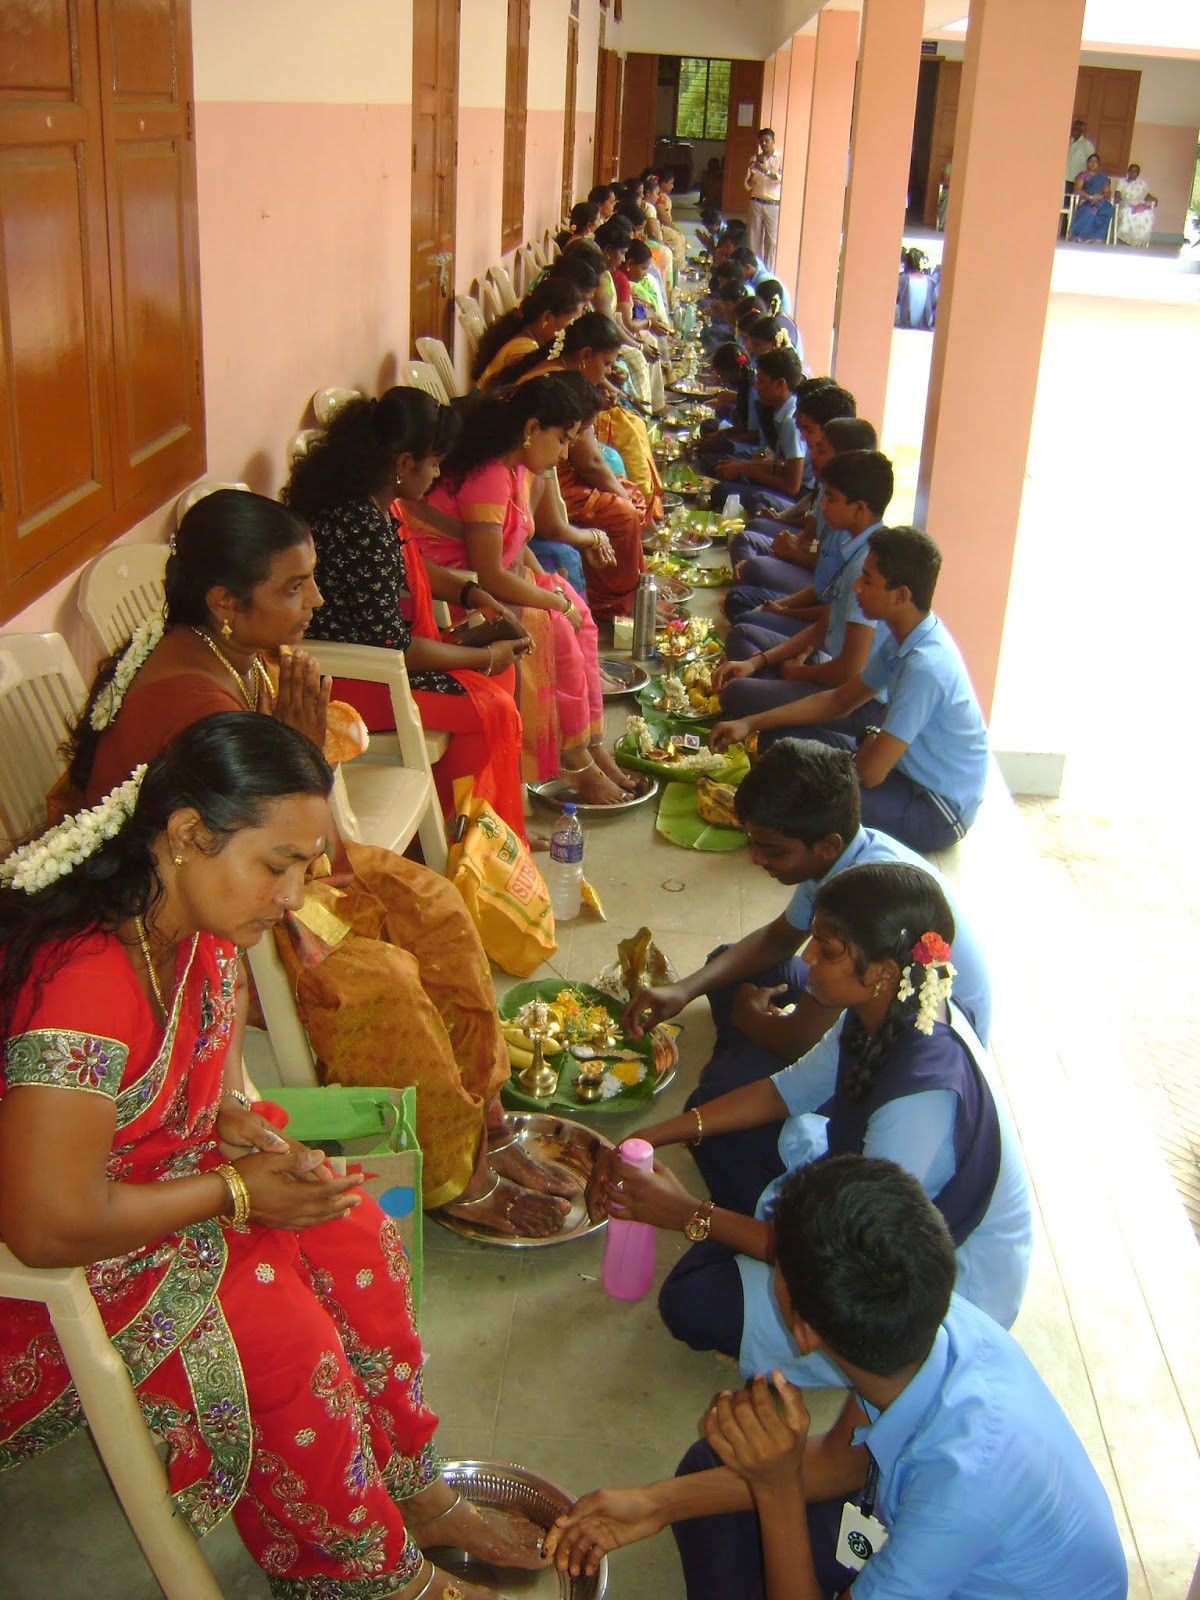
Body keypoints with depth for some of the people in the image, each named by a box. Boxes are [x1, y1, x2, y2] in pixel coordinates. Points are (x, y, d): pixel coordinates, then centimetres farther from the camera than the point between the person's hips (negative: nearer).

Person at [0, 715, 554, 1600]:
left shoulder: (196, 924, -8)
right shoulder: (85, 981, -37)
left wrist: (235, 1118, -8)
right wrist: (234, 1192, -22)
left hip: (162, 1159, 9)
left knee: (352, 1231, -2)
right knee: (280, 1335, -19)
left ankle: (412, 1491, 15)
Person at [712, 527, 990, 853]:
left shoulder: (925, 666, -31)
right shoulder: (905, 637, -1)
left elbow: (870, 773, -28)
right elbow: (840, 700, 10)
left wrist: (869, 738, -4)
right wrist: (751, 723, 4)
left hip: (937, 809, -9)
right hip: (913, 769, 9)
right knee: (784, 733, 3)